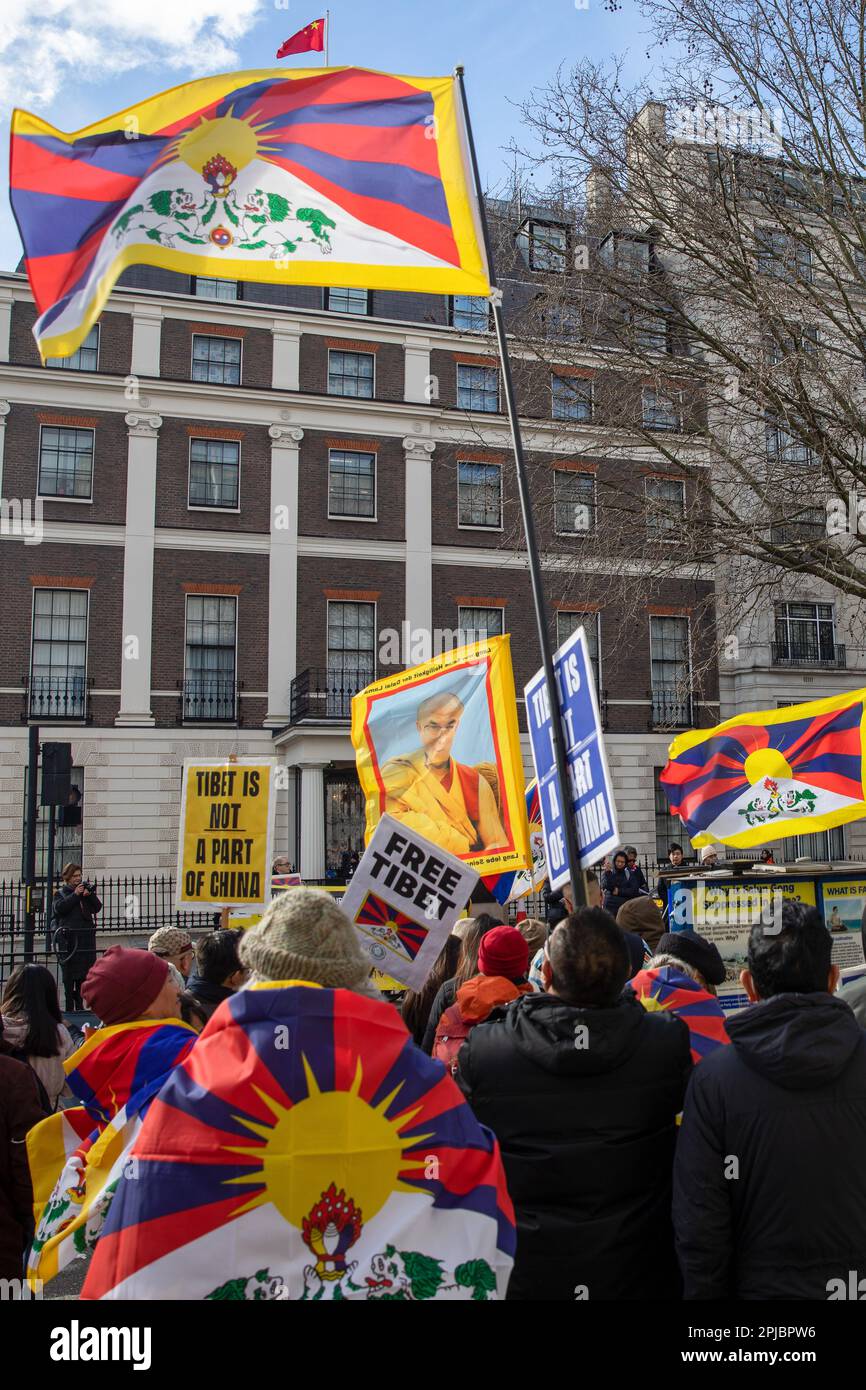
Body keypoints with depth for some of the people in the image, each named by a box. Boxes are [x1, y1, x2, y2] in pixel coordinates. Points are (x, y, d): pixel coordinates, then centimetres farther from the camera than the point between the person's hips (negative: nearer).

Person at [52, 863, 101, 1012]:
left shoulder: (86, 890, 17)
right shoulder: (60, 894, 9)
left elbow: (97, 908, 8)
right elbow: (59, 908, -11)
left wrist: (89, 895, -7)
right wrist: (75, 895, -11)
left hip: (87, 937, 3)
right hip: (68, 938, -3)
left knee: (84, 972, 1)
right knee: (69, 973, -3)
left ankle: (79, 1004, 9)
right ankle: (70, 1006, 0)